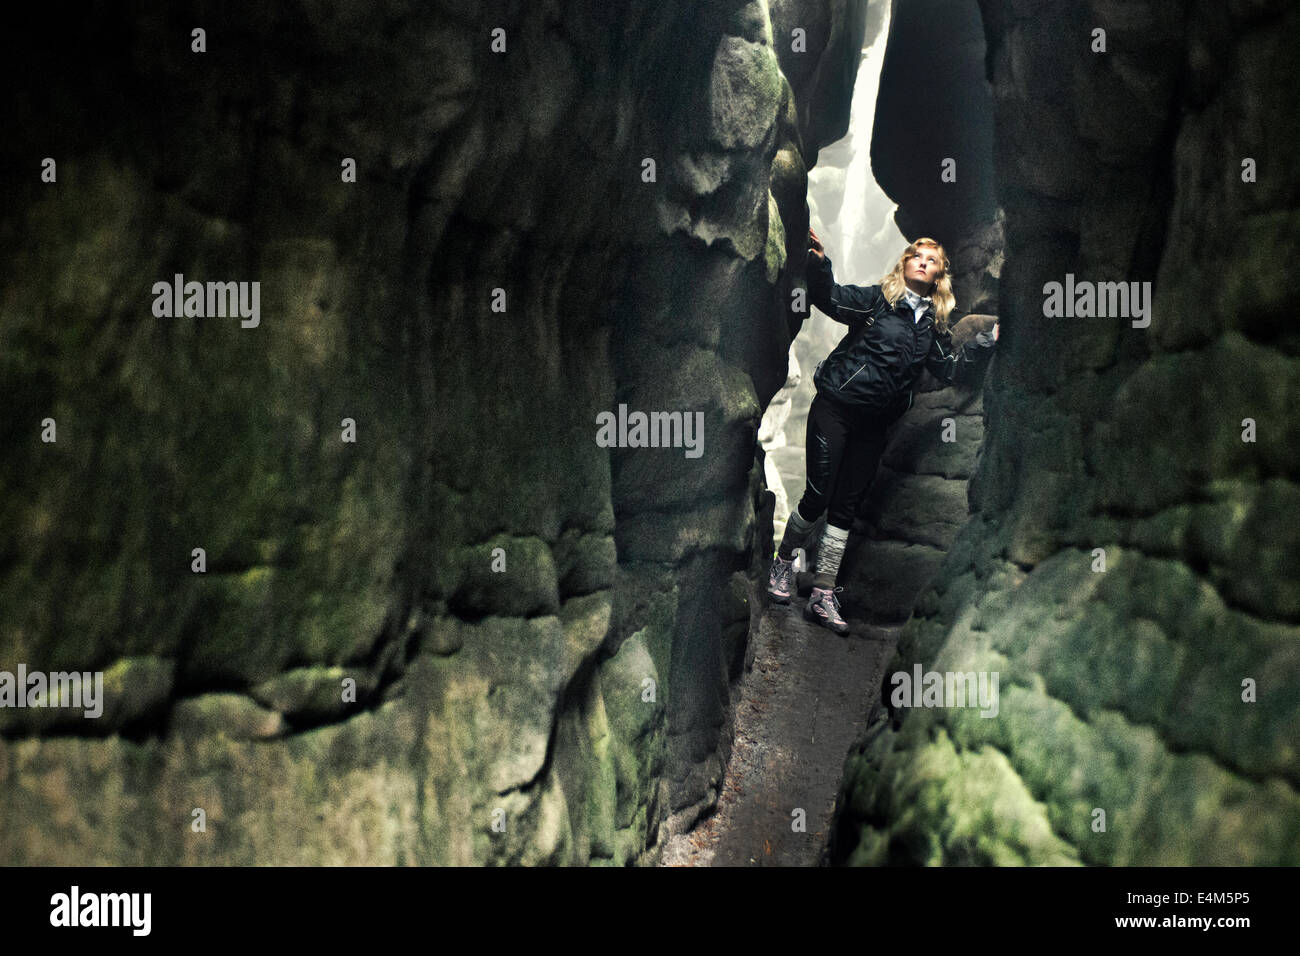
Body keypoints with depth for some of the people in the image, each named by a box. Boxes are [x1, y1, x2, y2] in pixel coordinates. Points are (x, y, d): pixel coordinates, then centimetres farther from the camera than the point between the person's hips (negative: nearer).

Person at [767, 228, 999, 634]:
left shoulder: (934, 324, 11)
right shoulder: (877, 299, -3)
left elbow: (949, 370, 6)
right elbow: (830, 298, -19)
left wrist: (984, 341, -1)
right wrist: (818, 261, -36)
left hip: (875, 423, 4)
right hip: (836, 406, -4)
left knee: (846, 506, 5)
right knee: (818, 496, -5)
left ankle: (822, 596, 8)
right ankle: (783, 561, 21)